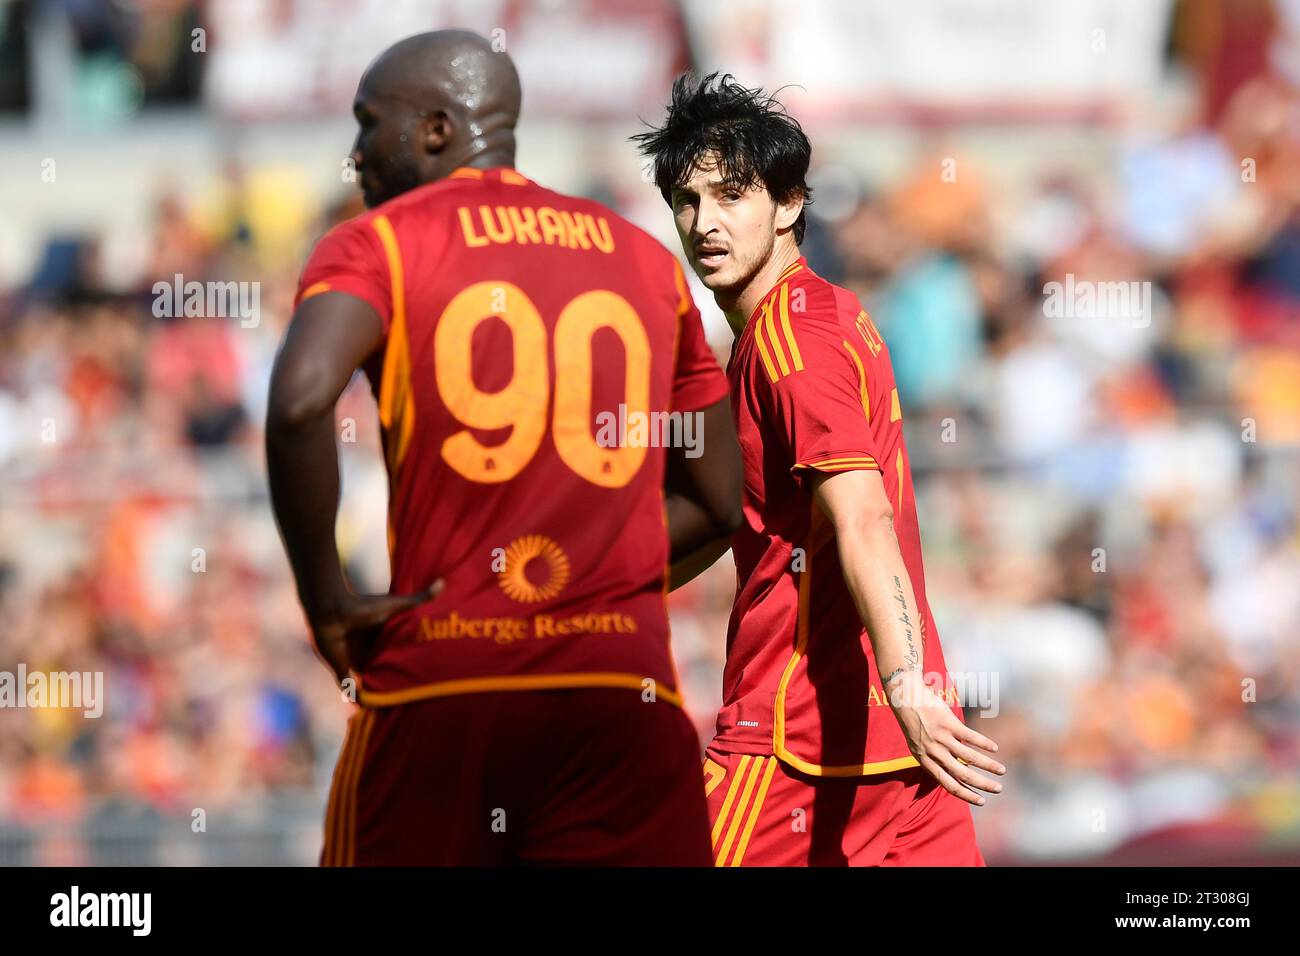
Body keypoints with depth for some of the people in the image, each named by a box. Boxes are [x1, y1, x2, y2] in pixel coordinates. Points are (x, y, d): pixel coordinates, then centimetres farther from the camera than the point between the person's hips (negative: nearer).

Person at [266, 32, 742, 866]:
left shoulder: (377, 243, 2)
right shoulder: (646, 260, 15)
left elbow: (301, 403, -18)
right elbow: (715, 501, 18)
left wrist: (326, 600, -8)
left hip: (438, 678, -2)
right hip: (622, 683, 2)